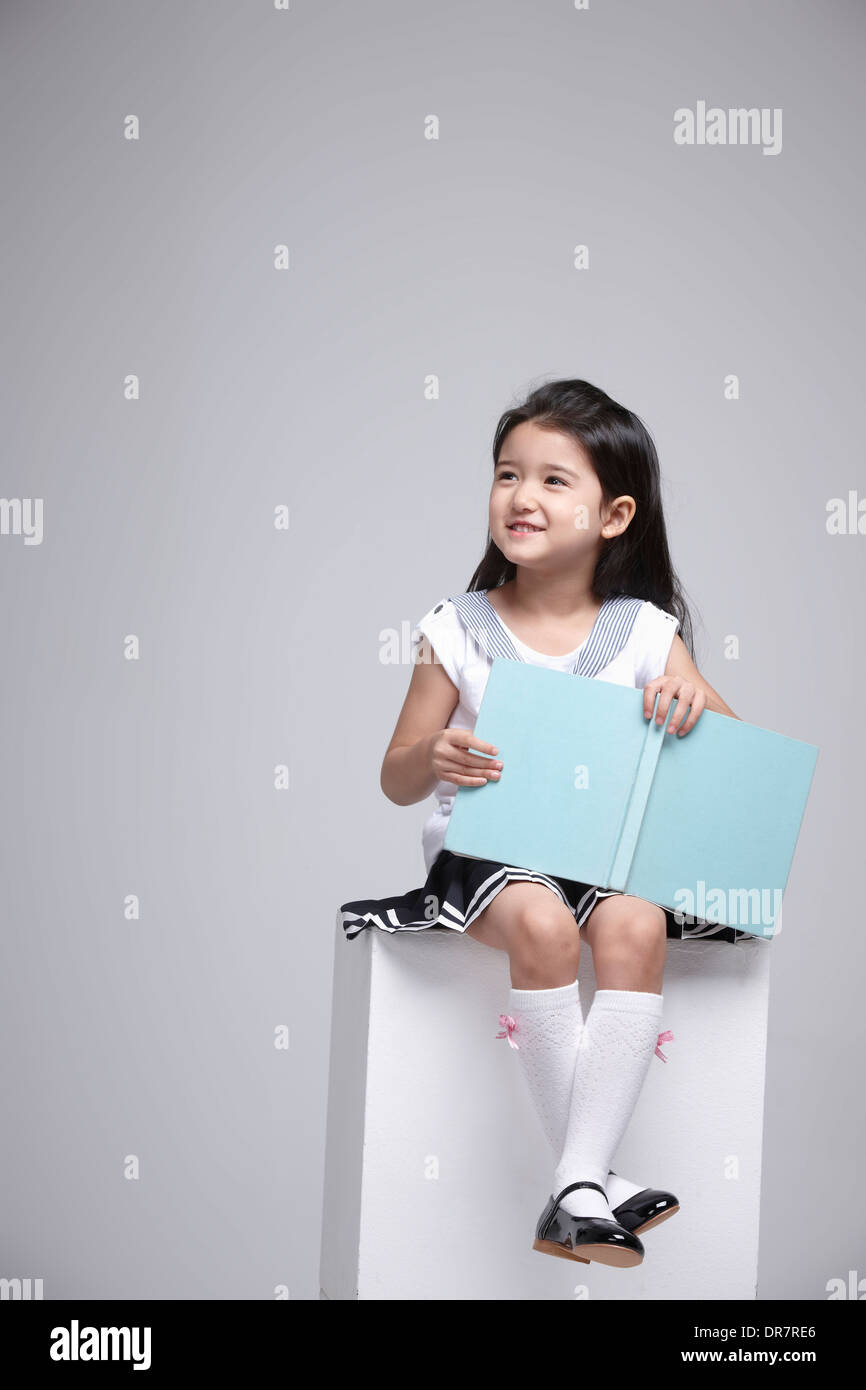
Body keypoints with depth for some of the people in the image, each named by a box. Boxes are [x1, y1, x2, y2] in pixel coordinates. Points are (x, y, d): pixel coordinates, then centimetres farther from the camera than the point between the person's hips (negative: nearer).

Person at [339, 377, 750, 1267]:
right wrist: (436, 758, -19)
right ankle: (594, 1169, -19)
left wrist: (695, 706, -17)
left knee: (636, 926, -29)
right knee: (540, 920, -32)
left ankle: (577, 1190, -27)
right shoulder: (456, 630, 2)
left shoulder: (646, 633, 5)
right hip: (485, 847, -1)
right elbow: (395, 781, 5)